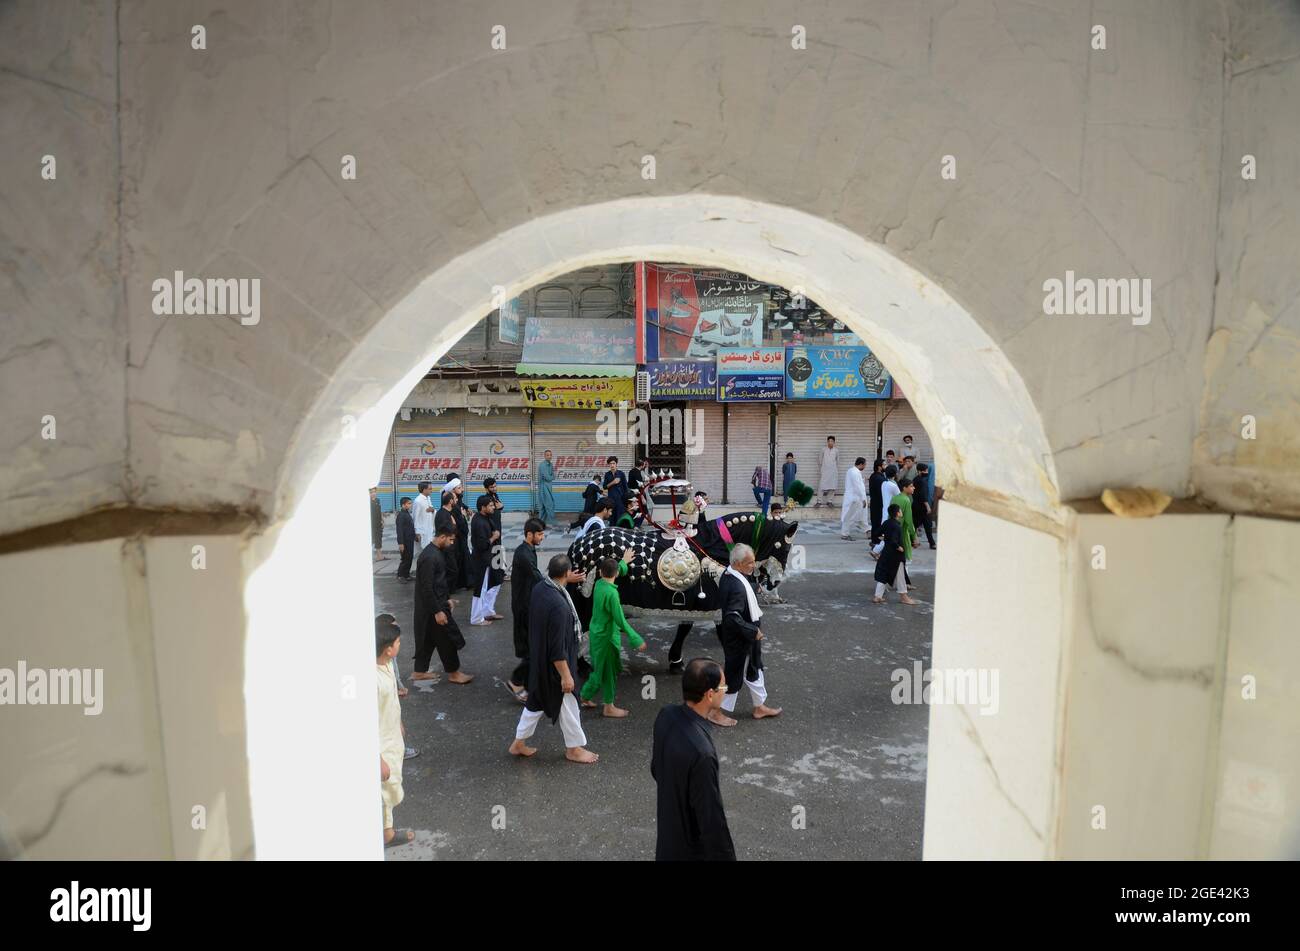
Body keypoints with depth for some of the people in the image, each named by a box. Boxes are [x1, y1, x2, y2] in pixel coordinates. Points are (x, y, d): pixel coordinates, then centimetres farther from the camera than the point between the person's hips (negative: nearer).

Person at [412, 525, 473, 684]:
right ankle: (454, 673, 15)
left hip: (438, 602, 10)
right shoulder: (429, 557, -25)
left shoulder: (437, 552, 6)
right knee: (447, 639, 2)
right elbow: (426, 588, -25)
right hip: (432, 607, -10)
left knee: (428, 639, 18)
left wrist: (448, 598, 19)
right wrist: (438, 611, -22)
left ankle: (419, 672, 28)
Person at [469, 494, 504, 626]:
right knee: (481, 589, 2)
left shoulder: (484, 518, 5)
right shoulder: (479, 523, -26)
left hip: (486, 559, 10)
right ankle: (477, 619, 16)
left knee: (494, 584, 21)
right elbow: (482, 545, -28)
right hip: (481, 561, -10)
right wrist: (494, 537, -16)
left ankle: (488, 612, 33)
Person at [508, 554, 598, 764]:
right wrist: (565, 675, -19)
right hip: (553, 665, -8)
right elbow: (557, 648, -28)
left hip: (538, 658, 8)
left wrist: (567, 581, 33)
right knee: (567, 704, 13)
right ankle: (574, 748, 32)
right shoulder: (559, 605, -33)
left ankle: (518, 743, 36)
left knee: (537, 700, 24)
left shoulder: (539, 588, -8)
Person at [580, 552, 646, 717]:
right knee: (608, 671, 8)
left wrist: (624, 561, 36)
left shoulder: (598, 584, -3)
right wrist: (636, 640, -20)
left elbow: (614, 570, 21)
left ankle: (586, 696, 34)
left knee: (599, 668, 23)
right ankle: (609, 707, 21)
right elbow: (620, 621, -25)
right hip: (606, 637, -8)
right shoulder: (612, 593, -26)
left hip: (596, 633, 8)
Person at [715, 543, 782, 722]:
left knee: (753, 669, 24)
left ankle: (760, 707, 41)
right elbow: (733, 618, -34)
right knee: (734, 673, 8)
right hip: (739, 639, -10)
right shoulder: (738, 587, -32)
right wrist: (753, 631, -21)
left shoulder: (727, 575, -3)